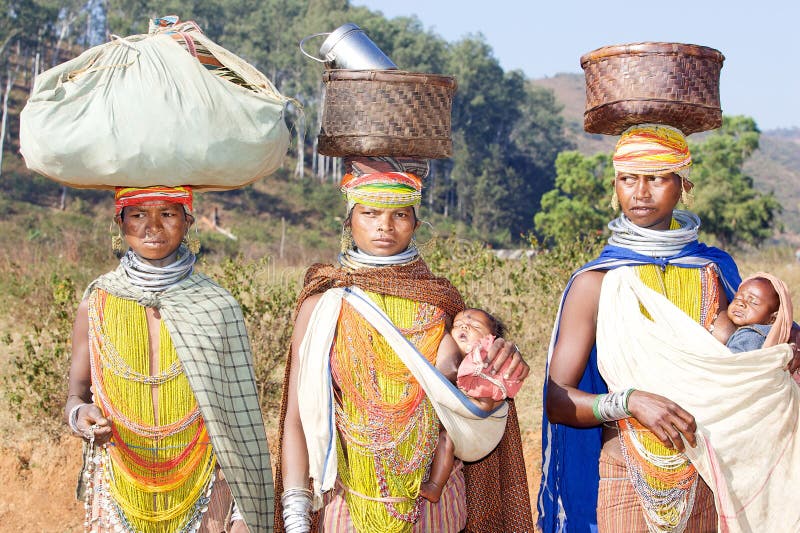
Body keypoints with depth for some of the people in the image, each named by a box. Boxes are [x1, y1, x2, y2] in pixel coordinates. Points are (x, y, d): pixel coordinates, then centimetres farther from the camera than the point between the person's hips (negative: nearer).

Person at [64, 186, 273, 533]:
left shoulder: (216, 306, -3)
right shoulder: (96, 304, 0)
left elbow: (236, 415, -2)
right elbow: (77, 390, 8)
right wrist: (78, 414, -16)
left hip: (201, 491, -1)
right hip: (119, 491, 1)